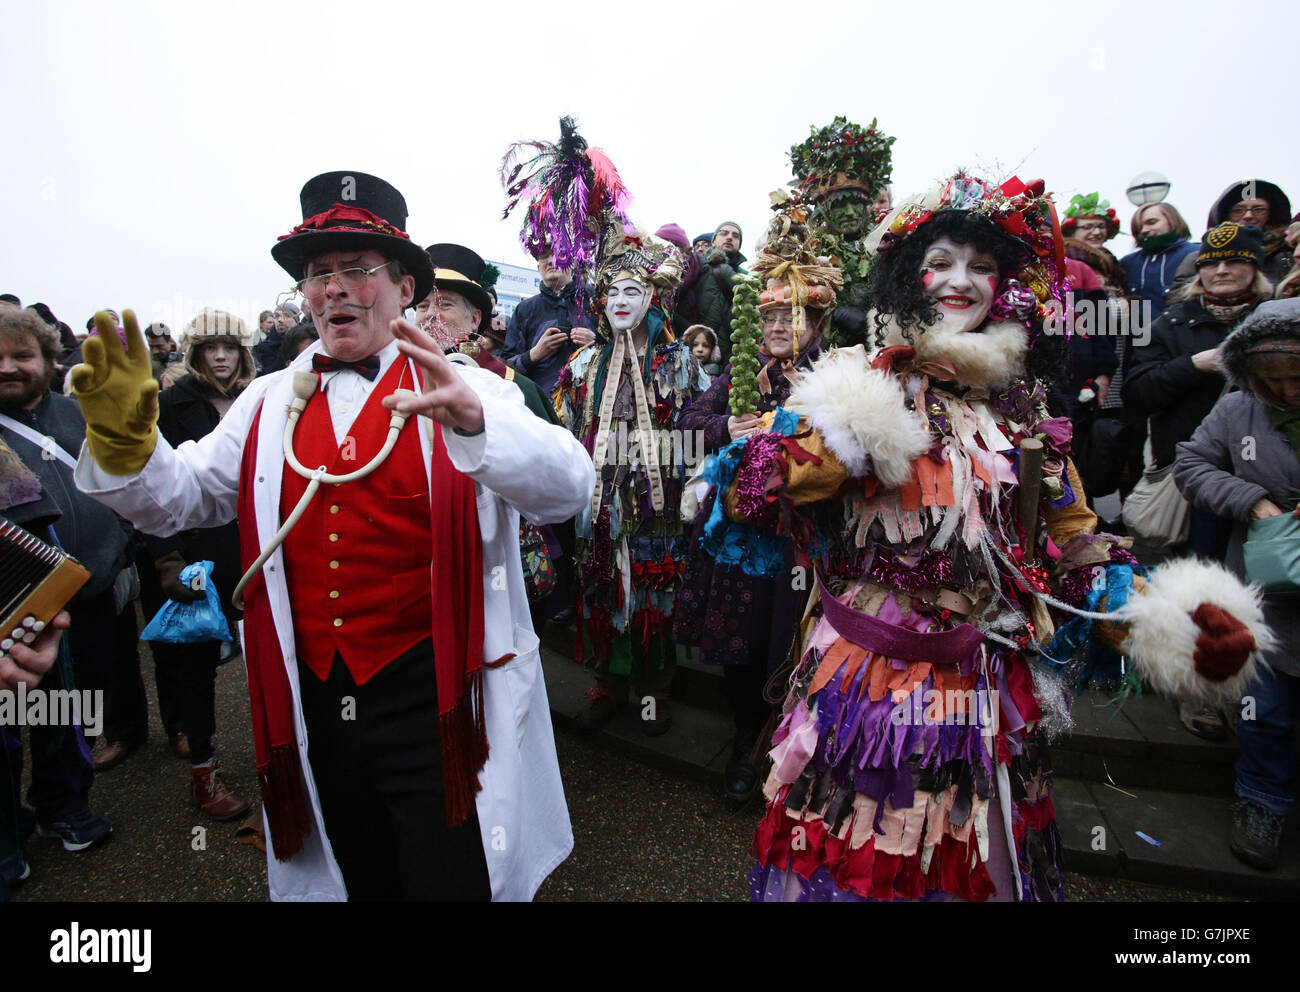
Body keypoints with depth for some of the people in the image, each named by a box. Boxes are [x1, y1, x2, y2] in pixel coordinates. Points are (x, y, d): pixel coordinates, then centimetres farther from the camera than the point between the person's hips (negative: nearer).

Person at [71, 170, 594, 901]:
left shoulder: (463, 394, -7)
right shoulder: (269, 402, 7)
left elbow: (569, 487, -20)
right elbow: (179, 499, 9)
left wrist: (474, 422, -40)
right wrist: (125, 438, -12)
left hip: (434, 707, -4)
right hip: (313, 708, 5)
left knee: (452, 882, 11)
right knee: (361, 883, 24)